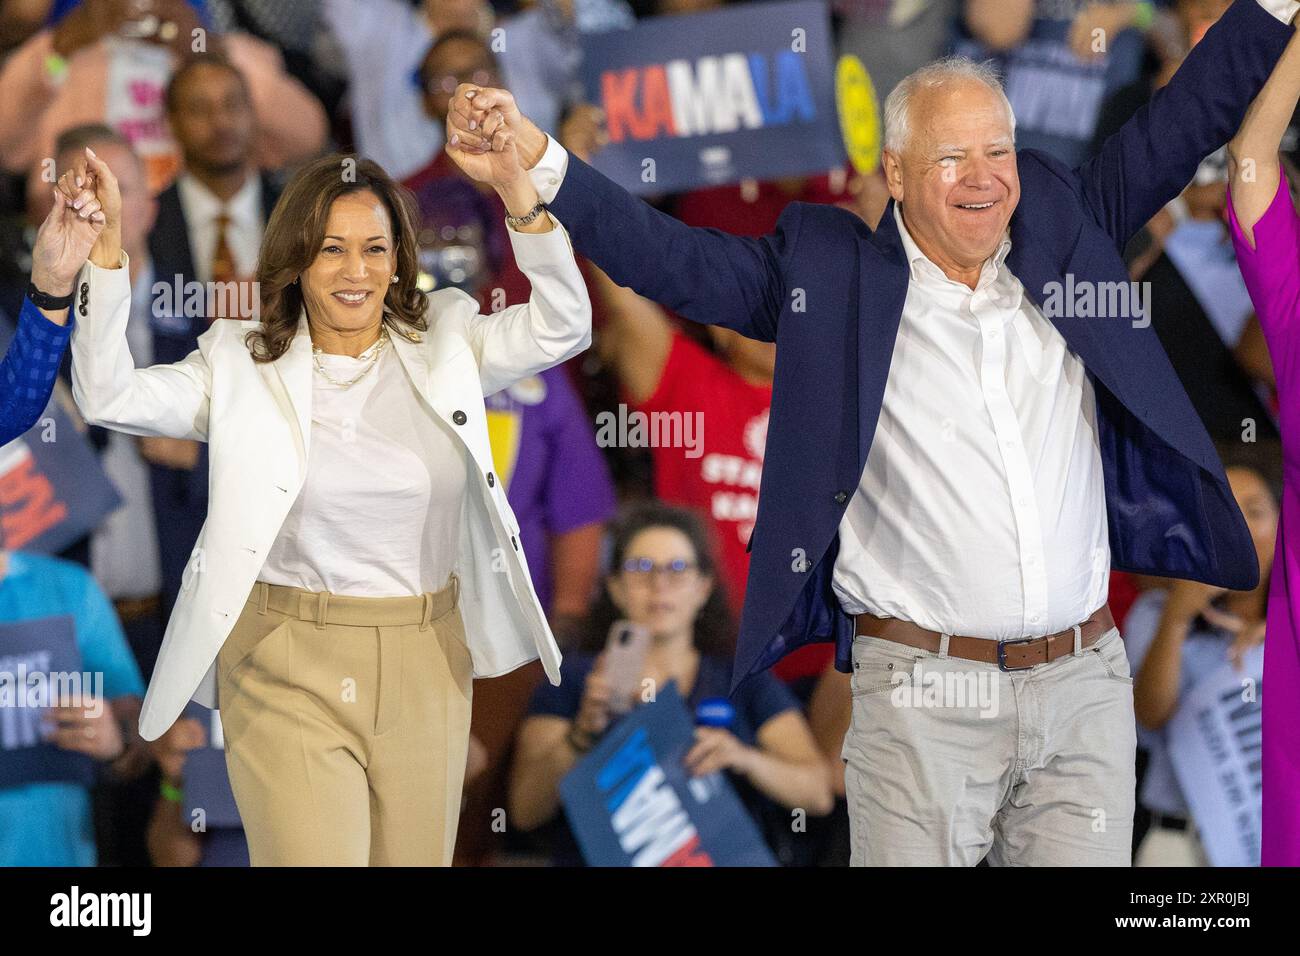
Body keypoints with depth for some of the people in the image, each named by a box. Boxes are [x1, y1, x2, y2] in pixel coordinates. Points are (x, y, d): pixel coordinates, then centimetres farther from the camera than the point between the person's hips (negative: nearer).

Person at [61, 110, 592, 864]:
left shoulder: (443, 345, 5)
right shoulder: (243, 367, 0)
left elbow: (561, 327, -5)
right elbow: (111, 397, -9)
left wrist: (519, 197, -18)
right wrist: (106, 254, -19)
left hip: (427, 666, 3)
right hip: (291, 675, -3)